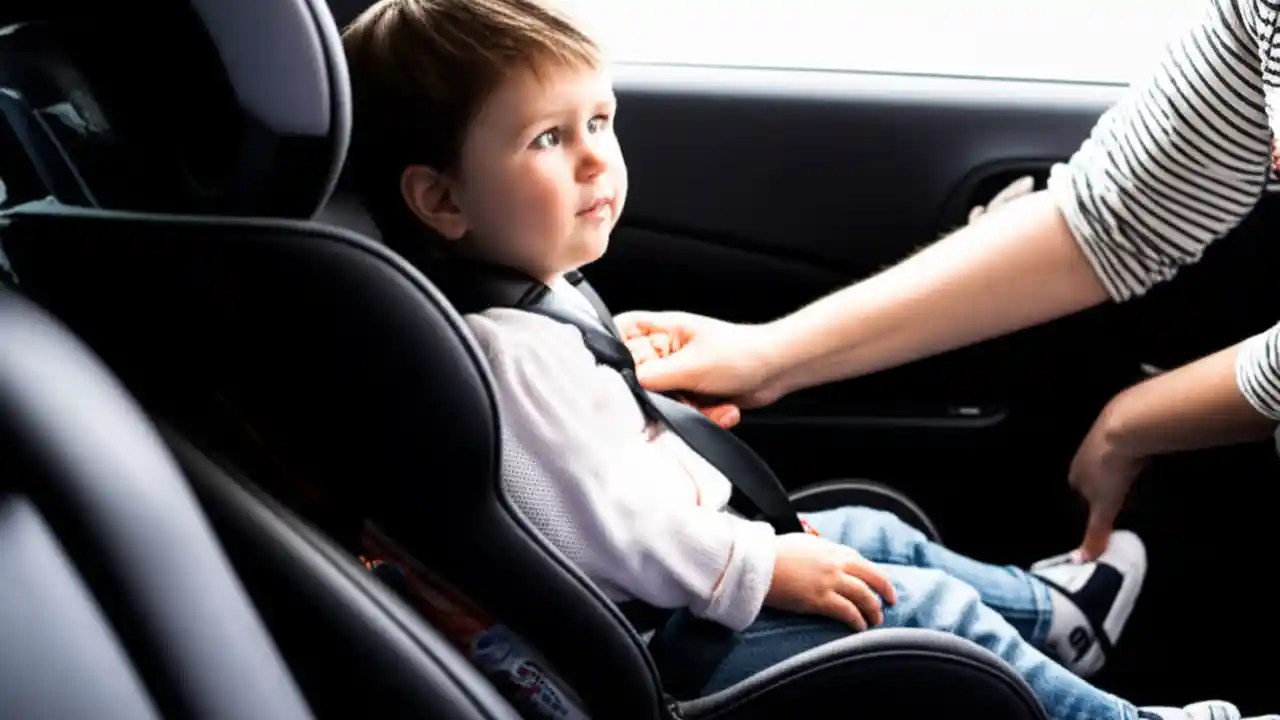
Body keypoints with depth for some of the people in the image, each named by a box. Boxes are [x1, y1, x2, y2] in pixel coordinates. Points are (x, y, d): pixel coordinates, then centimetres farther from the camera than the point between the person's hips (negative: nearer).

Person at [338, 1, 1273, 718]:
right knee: (923, 609, -5)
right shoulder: (506, 353, -29)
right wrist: (769, 566, -21)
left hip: (687, 554, 10)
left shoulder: (542, 297, 5)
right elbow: (611, 528, -29)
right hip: (669, 639, -10)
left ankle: (1053, 613, 45)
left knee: (874, 534, 22)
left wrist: (755, 529, 15)